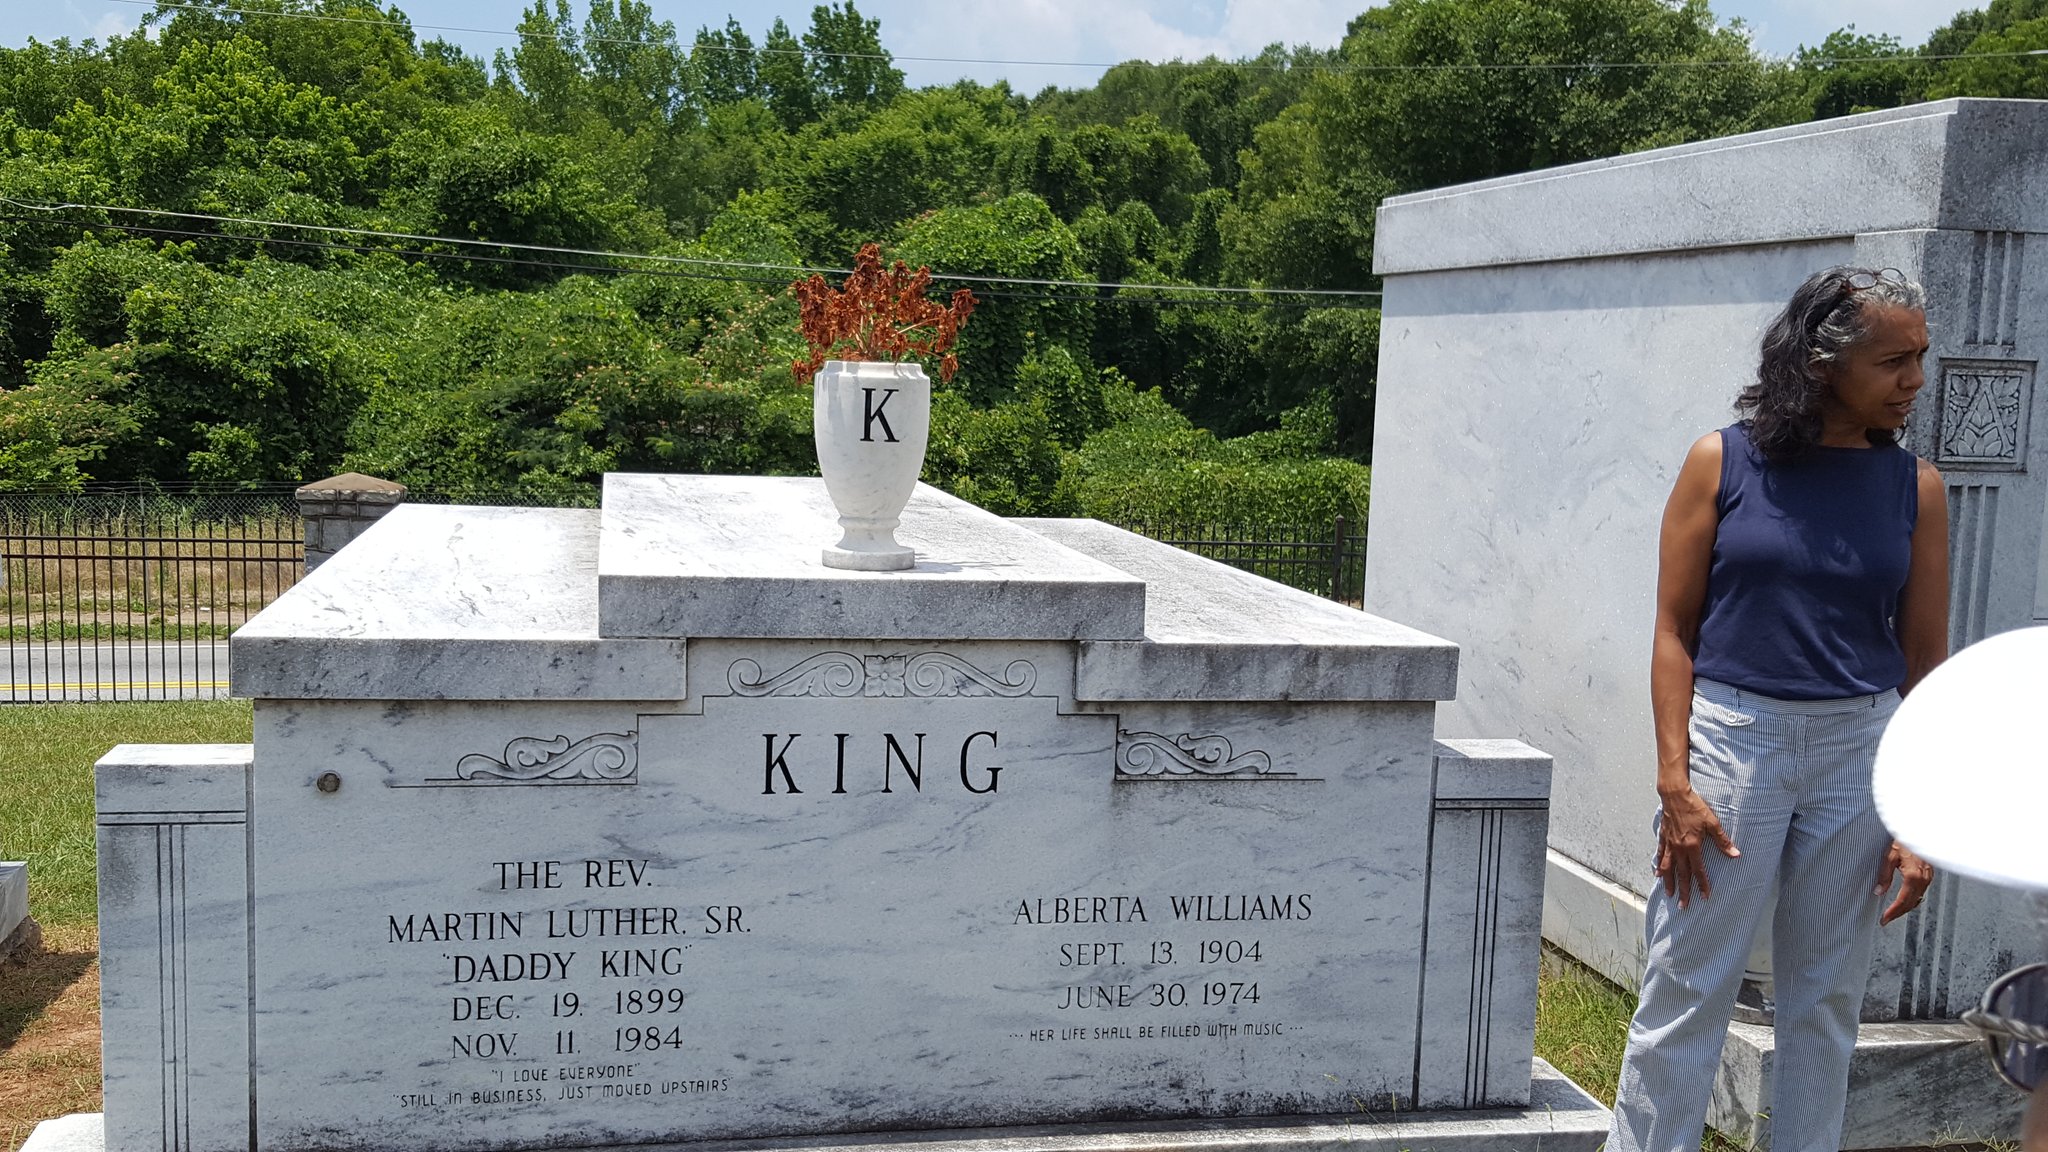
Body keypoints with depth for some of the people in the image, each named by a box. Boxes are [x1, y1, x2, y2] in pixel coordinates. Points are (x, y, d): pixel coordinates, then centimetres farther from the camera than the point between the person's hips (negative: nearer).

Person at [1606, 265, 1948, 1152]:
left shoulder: (1913, 487, 3)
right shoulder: (1723, 463, -4)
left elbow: (1924, 660, 5)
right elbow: (1674, 630, -3)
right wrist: (1675, 783, -10)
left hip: (1860, 748, 3)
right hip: (1731, 736, -2)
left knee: (1827, 997, 12)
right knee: (1686, 988, 2)